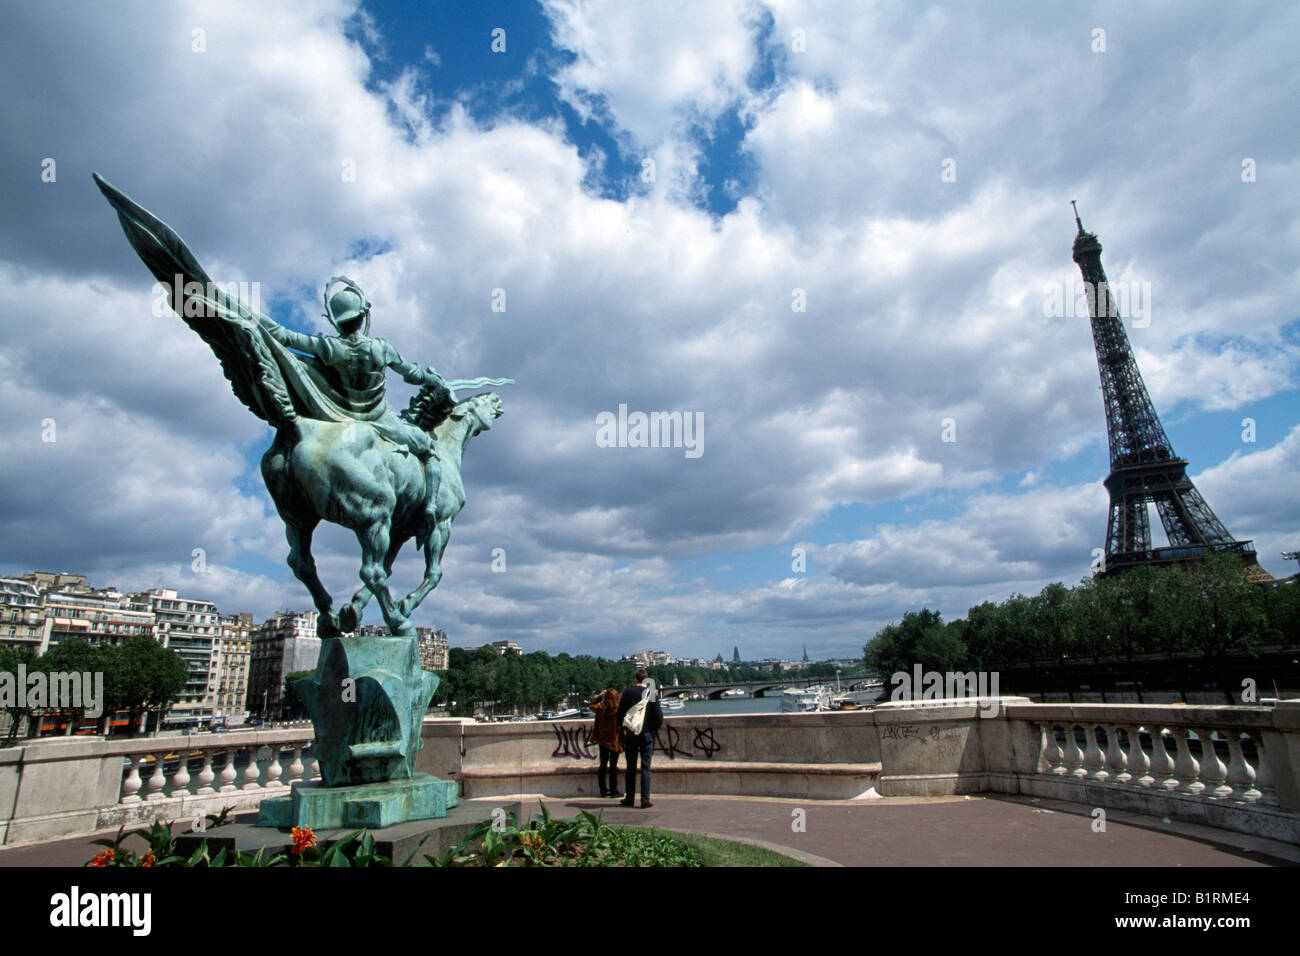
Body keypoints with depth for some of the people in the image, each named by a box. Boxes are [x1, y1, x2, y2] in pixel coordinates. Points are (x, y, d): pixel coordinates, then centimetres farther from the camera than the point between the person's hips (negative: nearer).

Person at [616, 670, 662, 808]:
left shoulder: (627, 693, -3)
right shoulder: (653, 695, -5)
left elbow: (620, 713, -1)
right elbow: (658, 717, -4)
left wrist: (622, 729, 10)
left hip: (630, 734, 1)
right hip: (647, 734, -1)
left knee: (631, 767, 12)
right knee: (645, 768, 3)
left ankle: (630, 798, 17)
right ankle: (645, 800, 0)